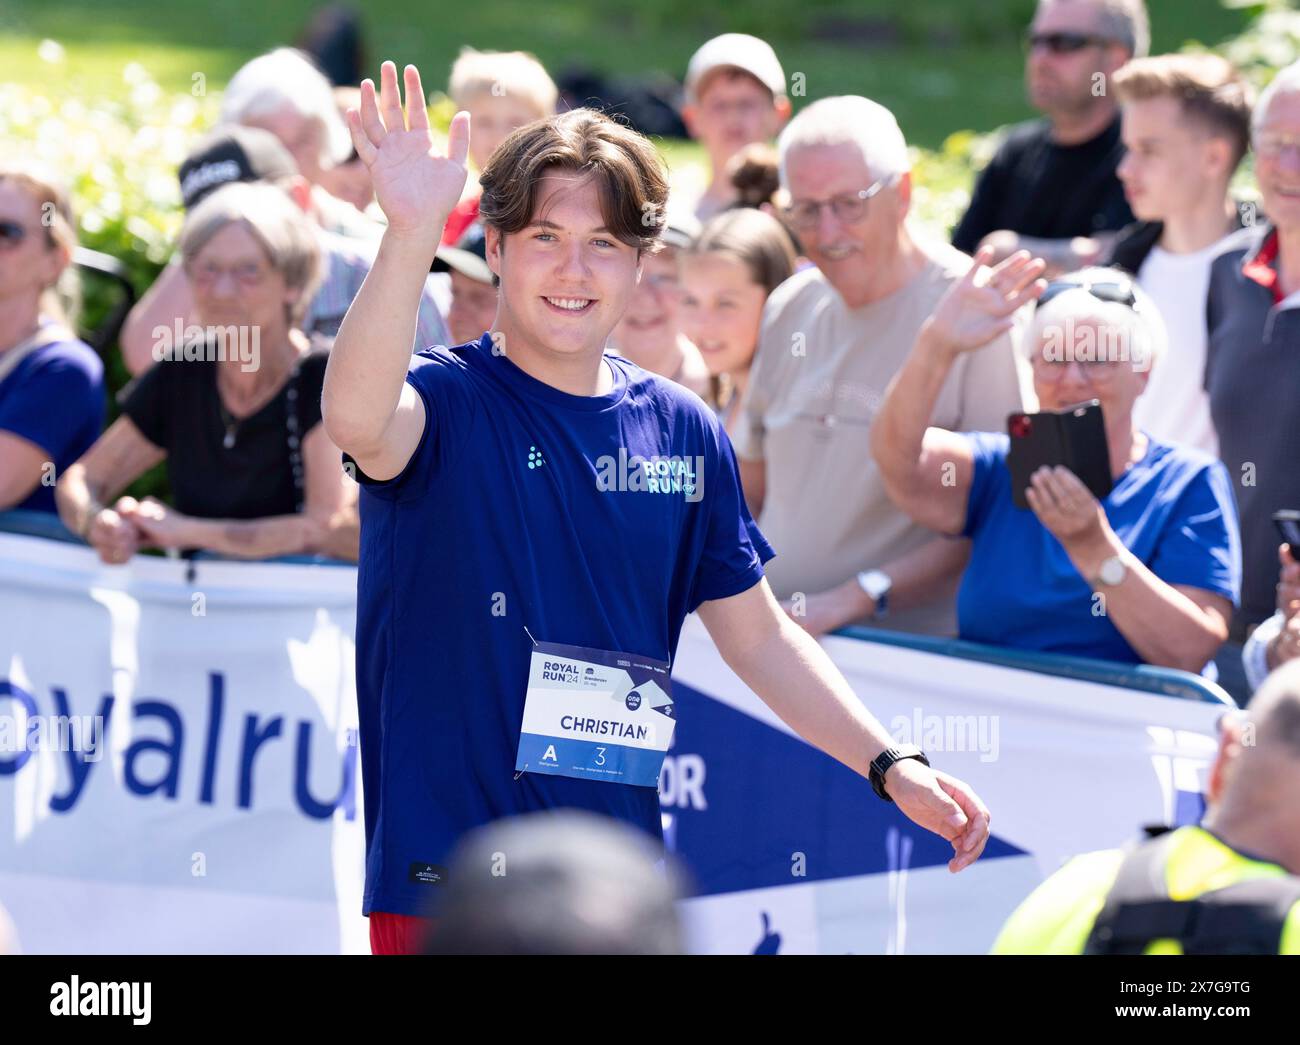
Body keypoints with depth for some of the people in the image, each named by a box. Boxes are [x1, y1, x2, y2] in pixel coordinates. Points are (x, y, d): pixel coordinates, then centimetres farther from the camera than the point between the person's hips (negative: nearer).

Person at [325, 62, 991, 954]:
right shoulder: (446, 403, -7)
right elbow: (355, 419, -32)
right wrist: (410, 234, -45)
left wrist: (891, 766, 7)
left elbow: (757, 636, 16)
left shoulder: (685, 433, 8)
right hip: (451, 879, -5)